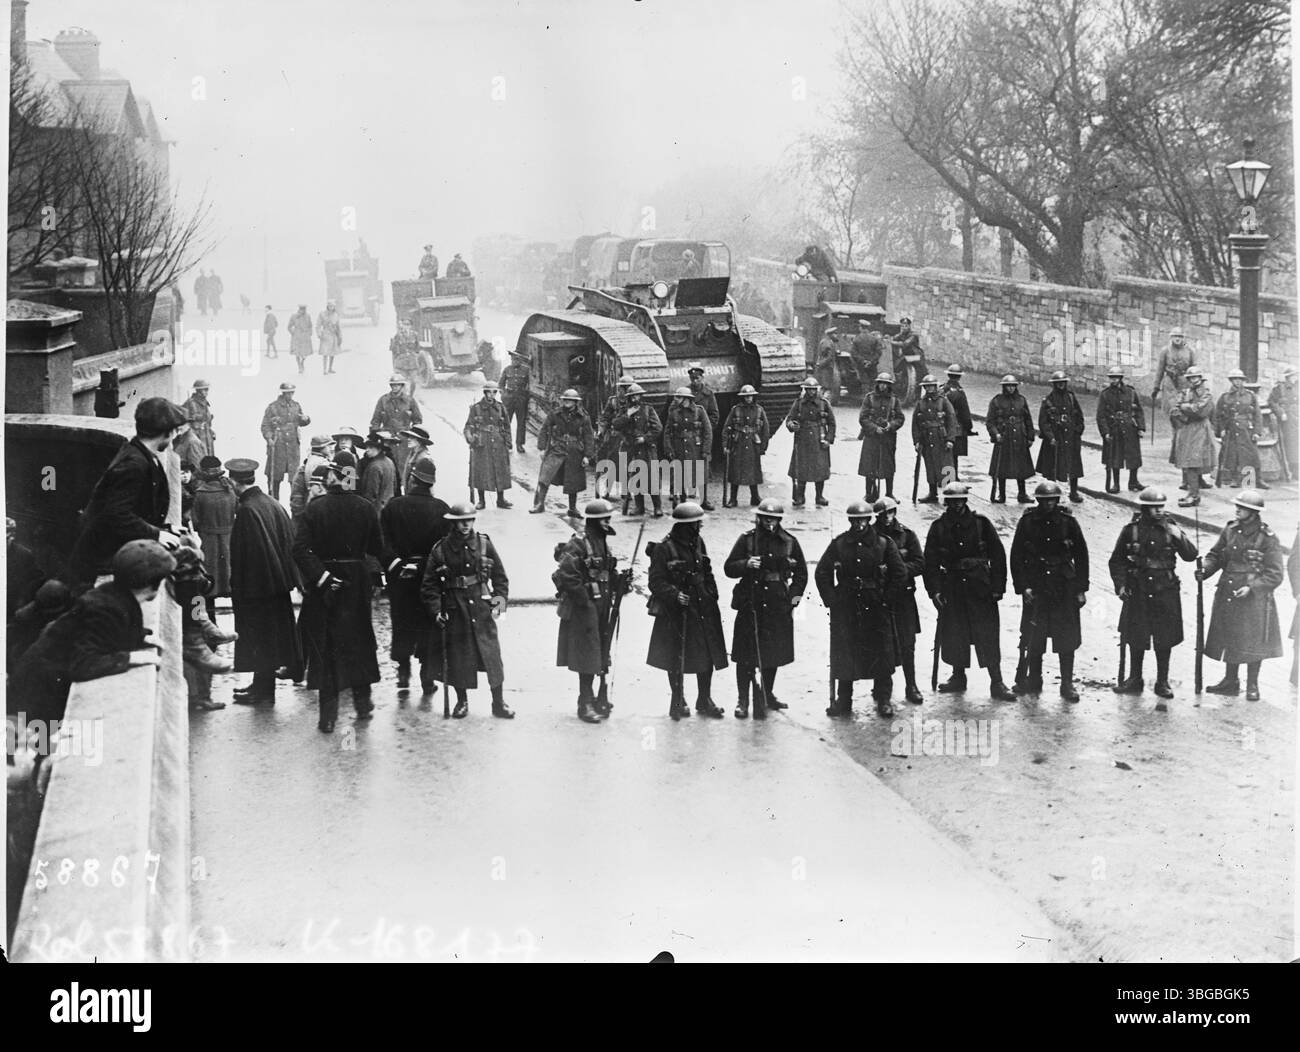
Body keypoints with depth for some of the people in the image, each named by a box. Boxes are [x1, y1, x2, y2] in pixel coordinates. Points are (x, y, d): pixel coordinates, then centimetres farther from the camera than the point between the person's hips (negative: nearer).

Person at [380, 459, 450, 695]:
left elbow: (383, 542, -10)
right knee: (430, 627, 10)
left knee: (402, 625, 12)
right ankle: (427, 678, 10)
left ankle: (403, 673, 11)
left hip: (400, 577, 0)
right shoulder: (441, 509, -7)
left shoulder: (393, 507, -7)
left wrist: (394, 564, -6)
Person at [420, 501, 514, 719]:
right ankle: (462, 702, 20)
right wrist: (436, 610, -6)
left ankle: (499, 703, 7)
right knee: (456, 657, 4)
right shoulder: (440, 550, 0)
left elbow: (500, 577, 10)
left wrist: (500, 600, -2)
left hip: (481, 609, 0)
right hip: (454, 611, 0)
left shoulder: (484, 544, 4)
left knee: (491, 655, -3)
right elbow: (429, 584, 3)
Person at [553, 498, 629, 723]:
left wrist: (621, 580, 3)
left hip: (602, 608, 9)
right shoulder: (577, 545, -16)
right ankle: (586, 704, 1)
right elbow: (565, 576, -22)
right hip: (583, 610, -9)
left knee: (601, 656, 13)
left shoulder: (602, 543, 13)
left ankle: (600, 698, 21)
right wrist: (584, 599, -19)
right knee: (588, 656, -5)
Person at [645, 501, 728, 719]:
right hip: (676, 611, -6)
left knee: (708, 656, 5)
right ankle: (678, 703, 17)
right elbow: (656, 582, -13)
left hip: (702, 609, 6)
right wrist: (675, 595, -26)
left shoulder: (698, 543, 8)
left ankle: (704, 701, 19)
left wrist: (712, 597, 10)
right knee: (676, 659, 3)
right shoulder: (664, 548, -13)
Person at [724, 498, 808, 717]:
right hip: (750, 603, -2)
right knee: (746, 654, -3)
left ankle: (767, 695, 25)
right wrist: (747, 564, -18)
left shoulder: (789, 542, 5)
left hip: (779, 606, 2)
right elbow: (729, 568, 0)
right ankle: (743, 699, 4)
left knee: (774, 652, 10)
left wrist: (795, 596, 5)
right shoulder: (747, 539, 0)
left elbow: (801, 572, 16)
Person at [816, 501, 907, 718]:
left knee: (881, 653, -1)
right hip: (845, 609, 1)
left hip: (876, 609, -1)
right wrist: (830, 600, 1)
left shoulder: (883, 544, -1)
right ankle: (843, 702, 12)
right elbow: (821, 573, 8)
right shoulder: (838, 544, 2)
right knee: (843, 654, 2)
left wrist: (884, 595, 0)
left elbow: (900, 573, 4)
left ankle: (883, 700, 11)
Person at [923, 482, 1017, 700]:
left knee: (988, 636, -5)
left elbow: (998, 556, 1)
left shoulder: (981, 524, -2)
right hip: (951, 590, 2)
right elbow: (930, 561, 4)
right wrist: (934, 590, -4)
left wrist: (997, 587, -3)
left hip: (980, 588, -2)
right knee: (953, 635, 9)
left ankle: (996, 683, 0)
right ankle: (958, 677, 26)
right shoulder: (938, 527, 3)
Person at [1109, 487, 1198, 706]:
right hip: (1137, 591, 0)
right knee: (1136, 638, 7)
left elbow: (1190, 556, -2)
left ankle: (1162, 682, 14)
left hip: (1166, 591, 0)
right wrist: (1120, 585, -3)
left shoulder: (1170, 528, 1)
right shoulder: (1131, 530, -1)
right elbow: (1117, 561, 6)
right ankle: (1134, 679, 22)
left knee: (1164, 639, 4)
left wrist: (1179, 538, -18)